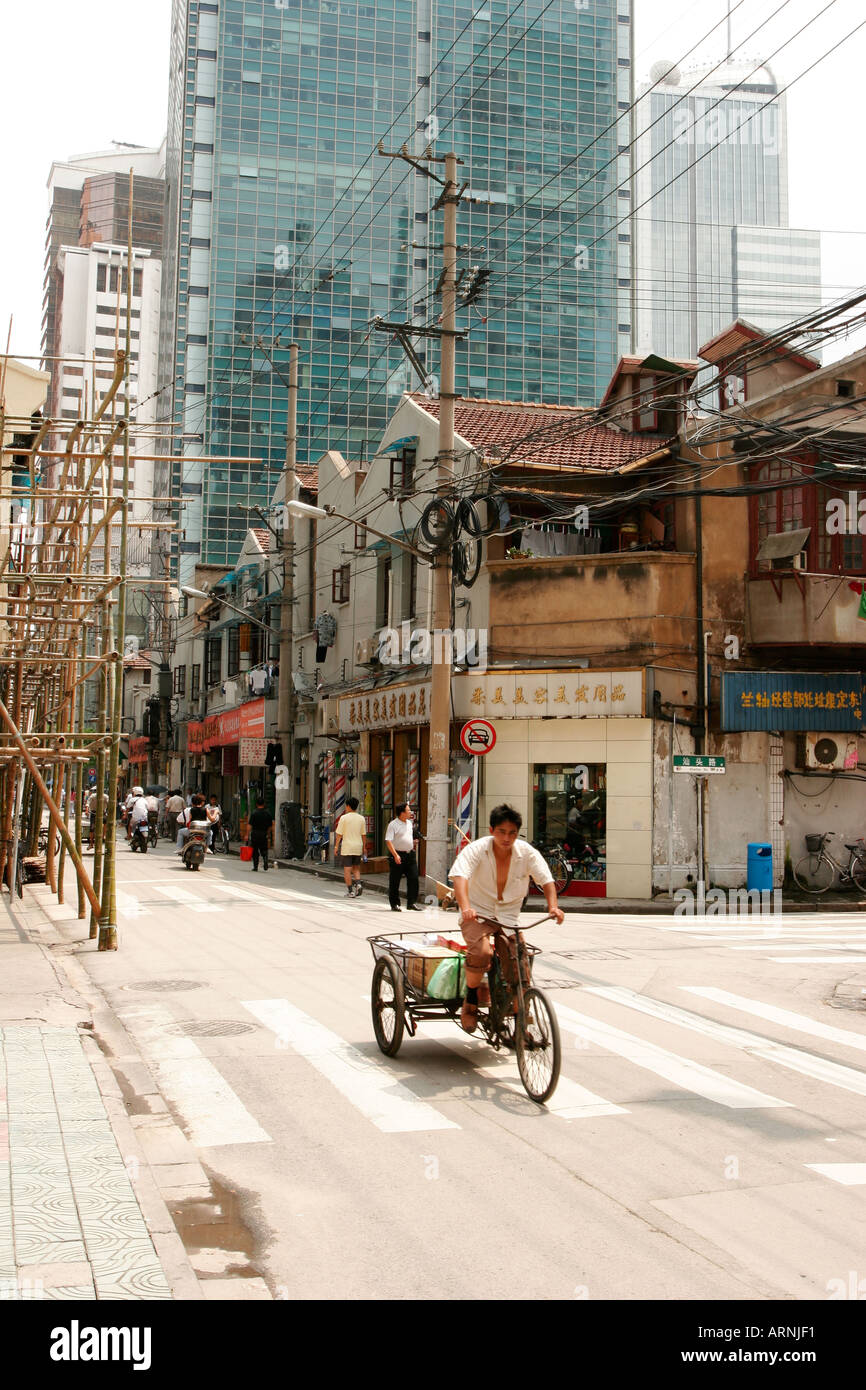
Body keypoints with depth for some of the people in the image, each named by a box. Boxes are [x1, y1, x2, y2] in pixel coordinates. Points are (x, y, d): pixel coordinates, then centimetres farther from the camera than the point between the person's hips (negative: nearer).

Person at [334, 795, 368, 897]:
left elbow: (339, 834, -6)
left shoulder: (344, 817, -7)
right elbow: (364, 834, 7)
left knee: (347, 869, 1)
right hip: (358, 847, 4)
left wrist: (336, 846, 2)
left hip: (347, 847, -4)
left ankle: (350, 891, -1)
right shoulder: (361, 818, 3)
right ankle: (358, 883, -6)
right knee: (356, 868, 16)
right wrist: (364, 847, 15)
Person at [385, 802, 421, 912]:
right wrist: (395, 855, -25)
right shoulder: (393, 825, -11)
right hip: (398, 855, -7)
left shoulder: (409, 823, 13)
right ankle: (395, 904, 11)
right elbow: (388, 841, -17)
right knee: (395, 881, 1)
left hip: (410, 854, 7)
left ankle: (412, 903, 7)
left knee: (413, 879, 1)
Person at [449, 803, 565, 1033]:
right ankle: (471, 1000, -4)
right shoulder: (476, 850, -16)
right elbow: (459, 876, -31)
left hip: (508, 917, 3)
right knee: (481, 953, -32)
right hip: (477, 914, -3)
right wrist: (465, 907, -48)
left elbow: (546, 879, -9)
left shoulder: (527, 852, -6)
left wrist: (552, 906, -29)